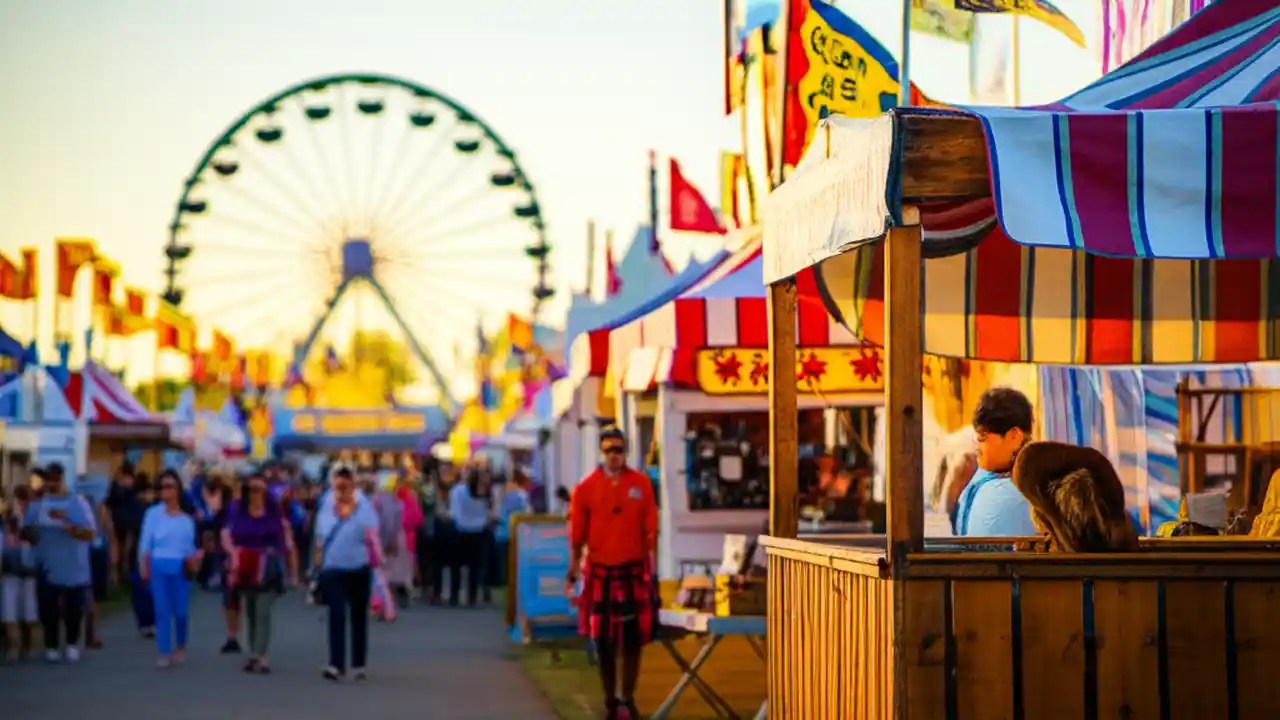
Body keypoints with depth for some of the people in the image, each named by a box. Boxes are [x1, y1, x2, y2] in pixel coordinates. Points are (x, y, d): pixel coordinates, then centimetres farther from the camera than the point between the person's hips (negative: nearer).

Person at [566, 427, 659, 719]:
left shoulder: (642, 484, 1)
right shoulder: (586, 487, -2)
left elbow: (649, 530, 4)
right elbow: (577, 534, -1)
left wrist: (649, 568, -1)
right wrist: (572, 572, -5)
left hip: (634, 571, 1)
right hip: (600, 571, -1)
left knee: (633, 639, 2)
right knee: (603, 641, 4)